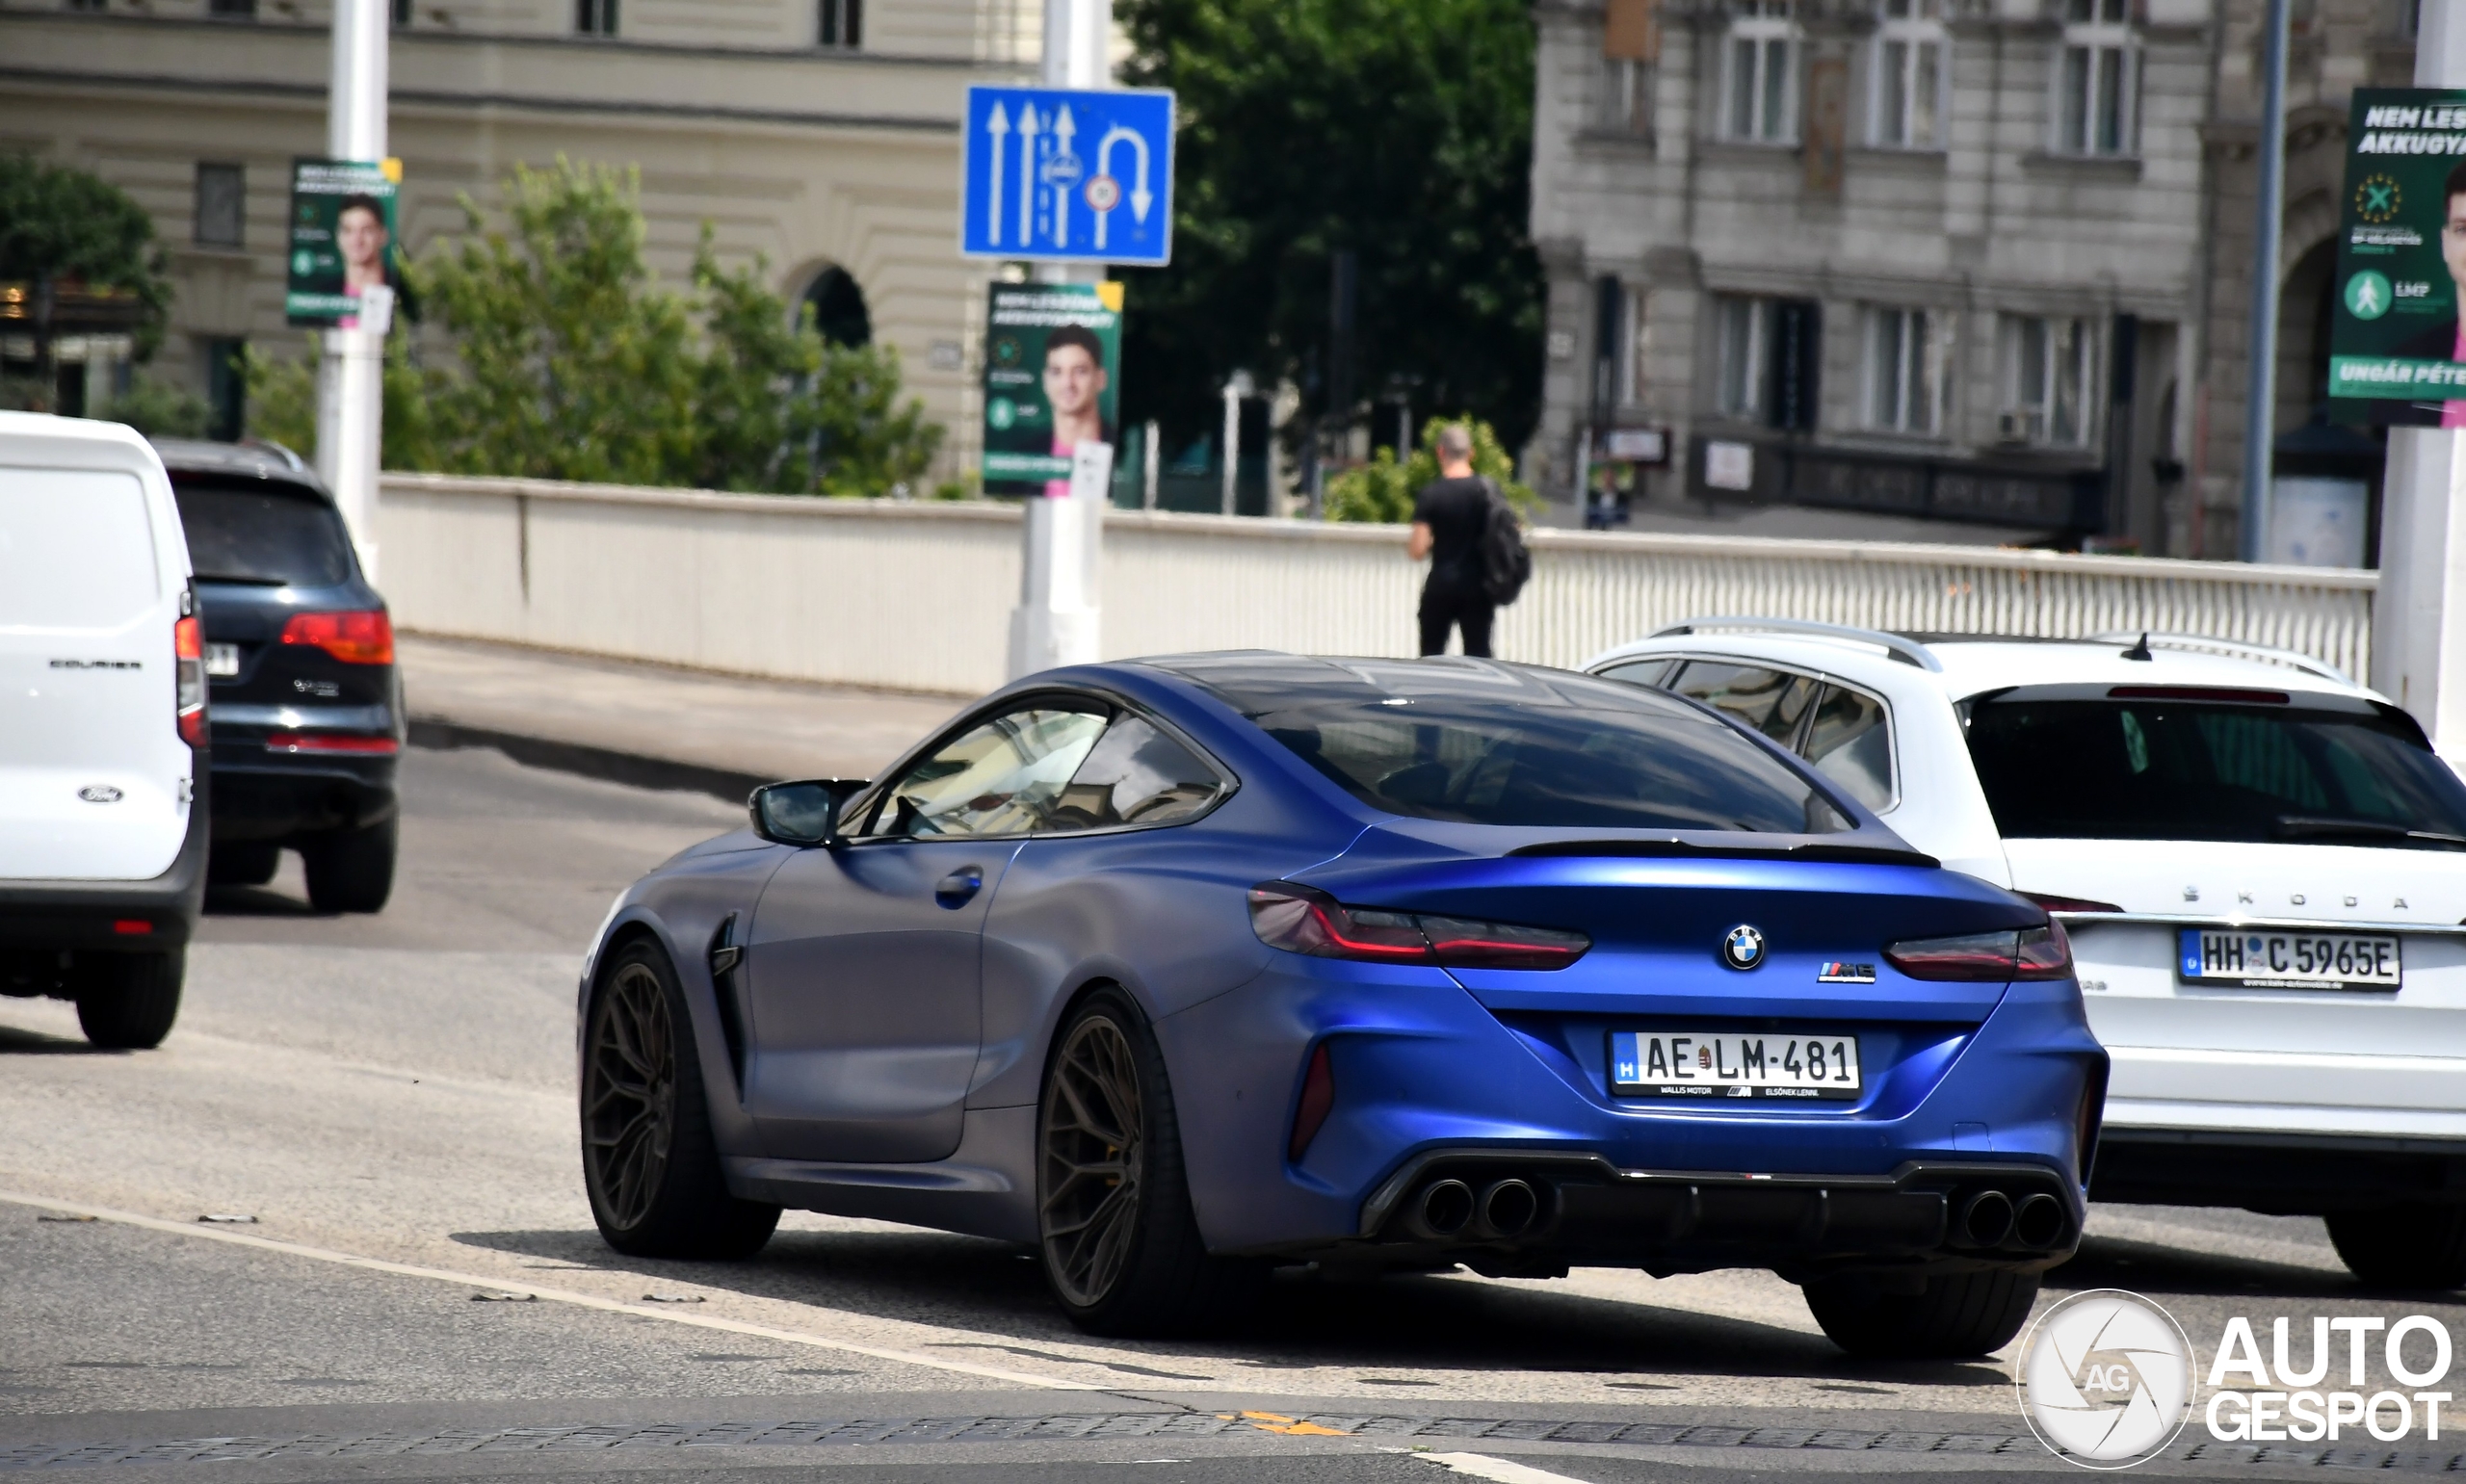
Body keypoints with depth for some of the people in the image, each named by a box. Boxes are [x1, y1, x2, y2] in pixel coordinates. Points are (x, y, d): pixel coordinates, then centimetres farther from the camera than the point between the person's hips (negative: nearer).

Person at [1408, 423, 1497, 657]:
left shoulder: (1430, 495, -8)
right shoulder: (1487, 491, -2)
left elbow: (1418, 550, -11)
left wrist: (1410, 547, 11)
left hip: (1441, 587, -2)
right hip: (1478, 586, 2)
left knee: (1431, 658, 9)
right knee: (1478, 656, 5)